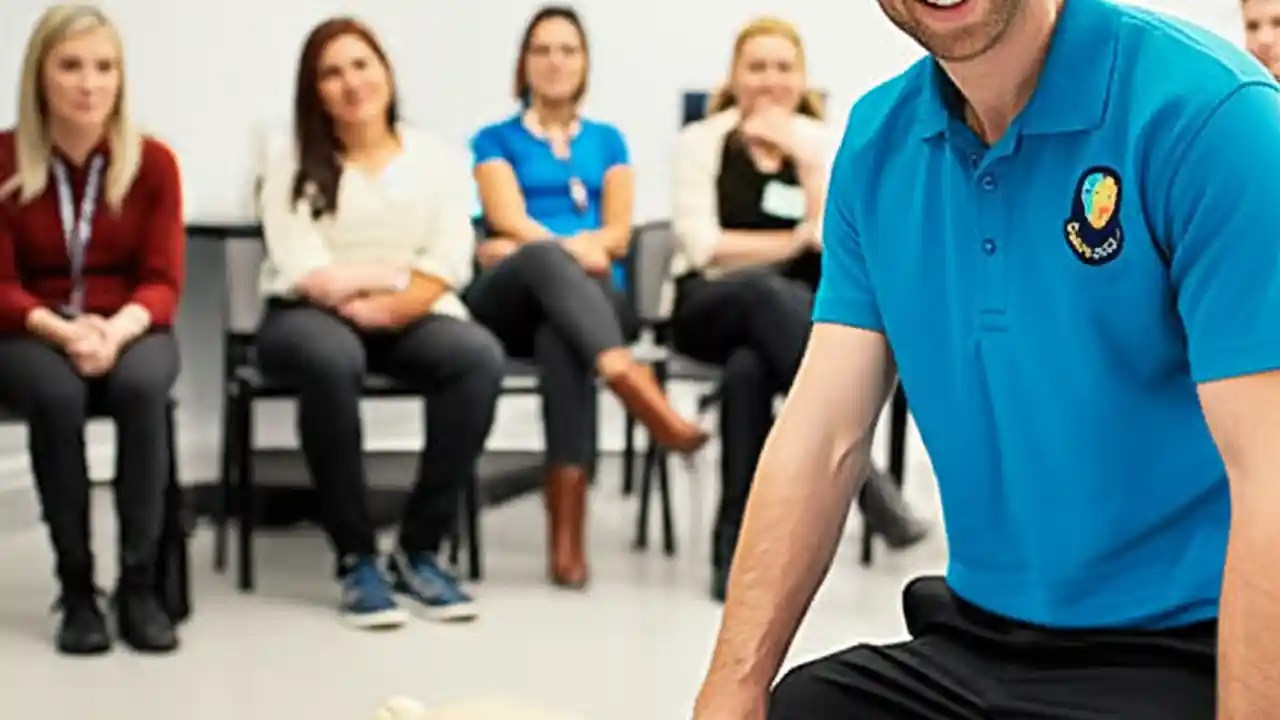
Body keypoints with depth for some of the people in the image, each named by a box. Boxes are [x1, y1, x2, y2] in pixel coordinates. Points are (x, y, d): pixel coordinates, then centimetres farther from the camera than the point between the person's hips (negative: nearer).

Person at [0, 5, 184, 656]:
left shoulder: (152, 162, -2)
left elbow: (162, 282, -5)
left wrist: (116, 330, -26)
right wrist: (64, 331, -26)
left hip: (128, 329, 1)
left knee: (141, 385, -35)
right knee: (57, 393, -36)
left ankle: (140, 585, -27)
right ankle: (76, 591, -25)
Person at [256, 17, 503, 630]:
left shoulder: (439, 160, 9)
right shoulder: (294, 169, 3)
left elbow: (447, 268, -3)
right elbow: (305, 276, -8)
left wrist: (385, 306, -18)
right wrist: (395, 270, -6)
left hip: (410, 319, 2)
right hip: (310, 319, -2)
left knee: (479, 357, -31)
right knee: (331, 361, -39)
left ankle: (419, 550, -21)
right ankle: (355, 558, -26)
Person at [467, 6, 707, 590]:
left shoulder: (607, 141, 23)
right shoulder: (496, 140, 18)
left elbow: (617, 232, 8)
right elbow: (512, 223, 0)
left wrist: (542, 247, -9)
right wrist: (572, 249, -19)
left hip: (593, 298, 1)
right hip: (512, 300, -1)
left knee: (560, 335, -38)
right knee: (545, 259, -39)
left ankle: (567, 528, -51)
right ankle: (635, 387, -63)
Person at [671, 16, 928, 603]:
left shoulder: (822, 143, 9)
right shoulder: (702, 140, 3)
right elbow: (703, 245, -8)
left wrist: (803, 158, -12)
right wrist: (793, 243, -7)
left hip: (796, 314, 1)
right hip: (711, 305, -1)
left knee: (749, 366, -38)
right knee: (768, 291, -40)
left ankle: (736, 546, -36)